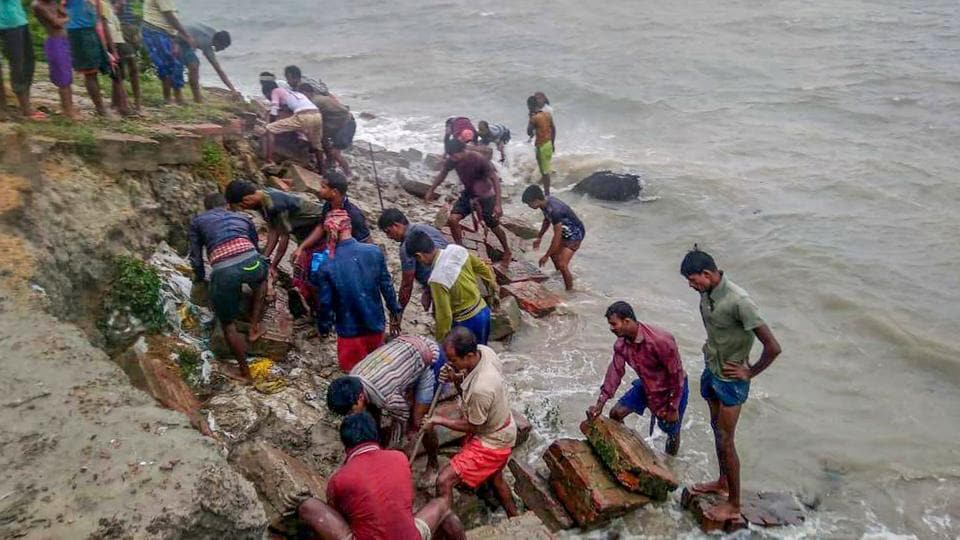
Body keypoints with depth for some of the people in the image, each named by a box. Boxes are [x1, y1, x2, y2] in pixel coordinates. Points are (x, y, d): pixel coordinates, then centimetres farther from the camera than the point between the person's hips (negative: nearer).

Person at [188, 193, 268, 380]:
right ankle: (254, 327, 32)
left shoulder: (197, 221, 26)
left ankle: (245, 370, 22)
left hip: (223, 272, -1)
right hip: (251, 262, 2)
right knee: (261, 280, 40)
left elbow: (195, 256, 25)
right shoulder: (242, 218, 31)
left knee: (228, 324, 19)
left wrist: (200, 277, 42)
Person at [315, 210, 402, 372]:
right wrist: (395, 315, 9)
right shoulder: (374, 252, -13)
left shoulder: (327, 267, -19)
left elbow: (325, 303, -12)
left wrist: (323, 328, 6)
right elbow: (387, 286, -4)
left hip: (350, 330, -3)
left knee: (352, 369, 16)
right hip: (376, 324, 3)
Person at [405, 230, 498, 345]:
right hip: (483, 310, 7)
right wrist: (493, 290, 23)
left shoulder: (437, 279, -29)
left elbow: (444, 315, -24)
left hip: (468, 323, -7)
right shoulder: (456, 249, -9)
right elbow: (483, 268, 6)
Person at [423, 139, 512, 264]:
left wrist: (498, 204, -32)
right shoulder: (452, 160, -16)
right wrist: (431, 191, 9)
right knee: (452, 219, -12)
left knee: (494, 227, 9)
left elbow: (495, 180, -26)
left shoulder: (480, 160, -31)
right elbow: (442, 174, 4)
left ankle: (507, 252, 34)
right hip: (468, 194, 5)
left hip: (486, 196, -5)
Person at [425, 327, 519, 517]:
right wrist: (455, 378, -20)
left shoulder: (481, 388, -40)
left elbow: (471, 426, -21)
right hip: (499, 431, 9)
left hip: (491, 442, -9)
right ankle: (514, 519, 54)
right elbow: (467, 393, 0)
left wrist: (439, 420, -11)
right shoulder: (483, 350, -17)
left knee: (444, 481, -12)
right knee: (495, 477, 32)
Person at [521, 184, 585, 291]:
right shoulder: (545, 201, -10)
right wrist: (539, 237, 17)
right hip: (565, 231, 9)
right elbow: (547, 220, 12)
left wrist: (546, 256, -21)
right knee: (553, 254, 24)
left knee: (562, 265, -15)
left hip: (575, 233, -9)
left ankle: (570, 291, 1)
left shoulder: (554, 210, -36)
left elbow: (557, 236, -30)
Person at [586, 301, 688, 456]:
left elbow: (676, 374, -26)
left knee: (672, 431, 9)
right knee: (616, 413, -1)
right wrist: (600, 404, -14)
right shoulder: (621, 344, -14)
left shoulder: (660, 340, -35)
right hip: (646, 386, 6)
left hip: (672, 389, -6)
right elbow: (615, 372, -9)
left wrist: (673, 407, -19)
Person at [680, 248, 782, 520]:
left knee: (725, 440, 1)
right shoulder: (707, 293, -5)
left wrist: (750, 372, -17)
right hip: (711, 371, 8)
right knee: (716, 428, 21)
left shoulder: (738, 301, -30)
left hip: (730, 380, -8)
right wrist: (711, 351, 11)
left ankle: (734, 505, 17)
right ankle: (723, 482, 41)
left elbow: (773, 347, -29)